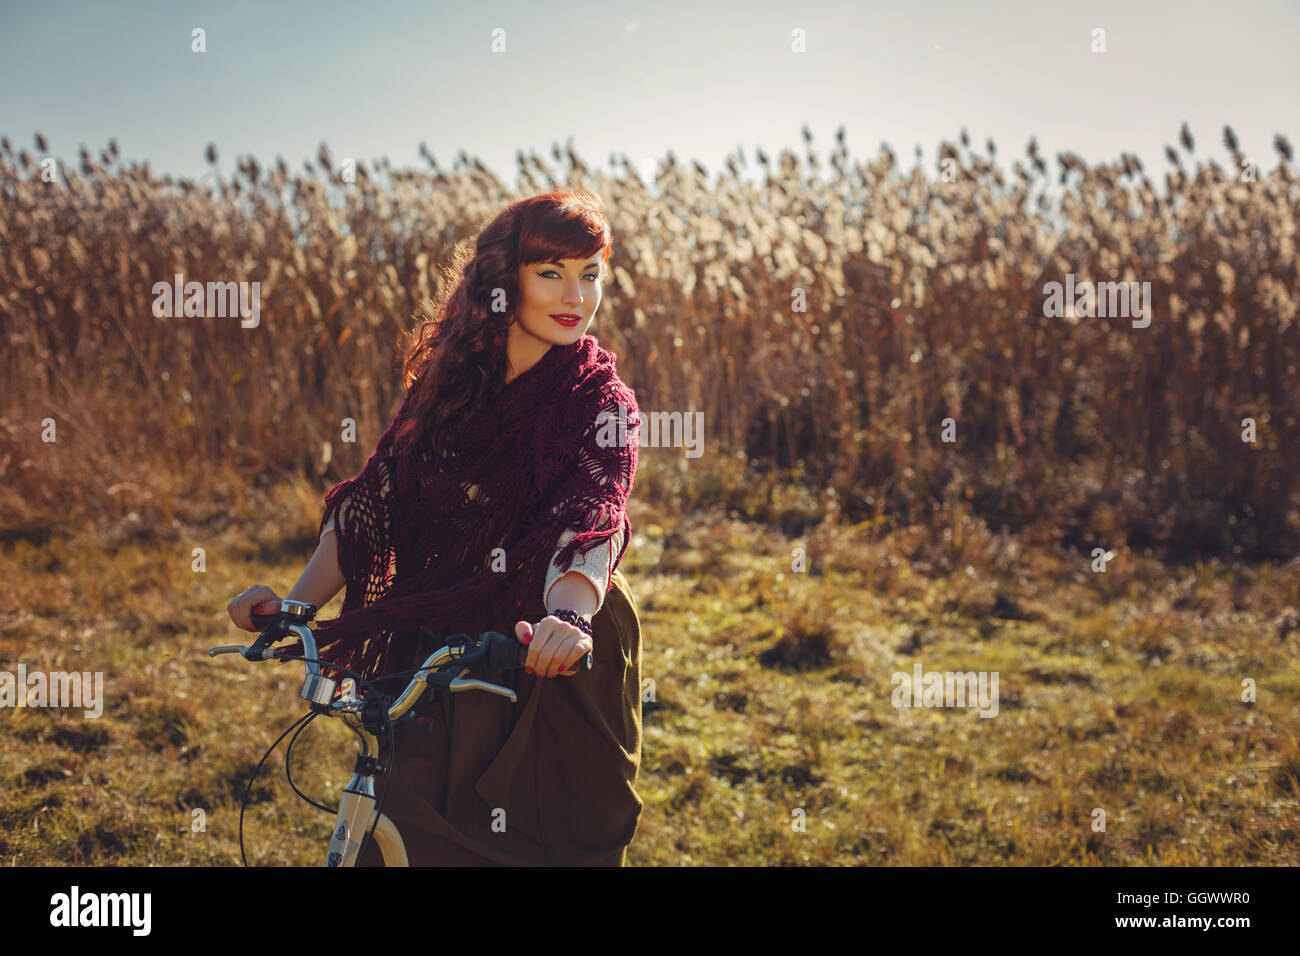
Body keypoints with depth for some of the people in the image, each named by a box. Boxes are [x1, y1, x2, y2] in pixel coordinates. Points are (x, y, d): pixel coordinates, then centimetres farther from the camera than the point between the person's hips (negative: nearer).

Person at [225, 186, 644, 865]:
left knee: (546, 845, 3)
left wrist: (570, 616, -48)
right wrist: (296, 602, -13)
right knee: (402, 840, -2)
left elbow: (589, 526, -27)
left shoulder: (601, 405, -9)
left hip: (551, 673, -3)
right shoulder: (449, 384, 4)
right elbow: (374, 501, 1)